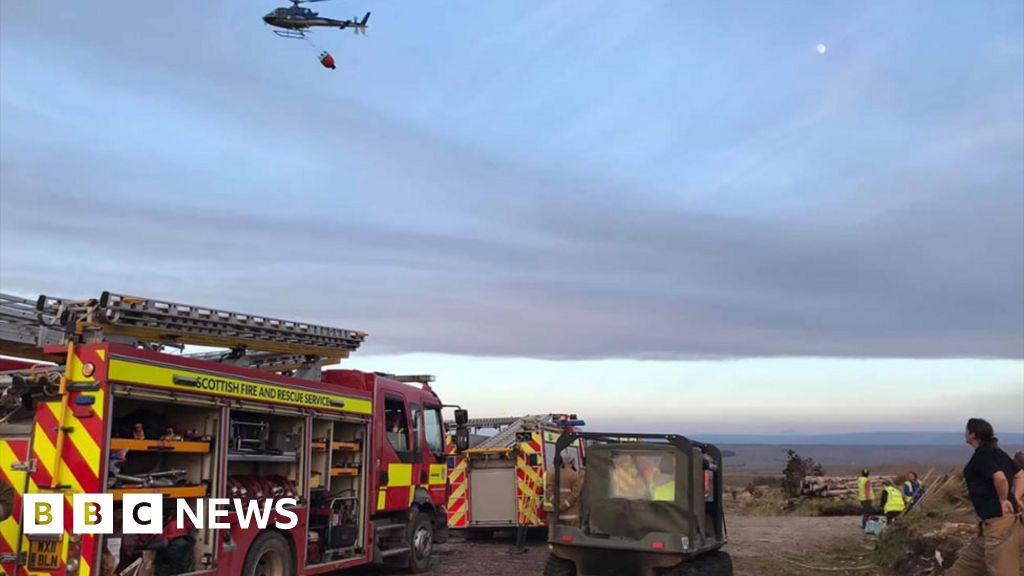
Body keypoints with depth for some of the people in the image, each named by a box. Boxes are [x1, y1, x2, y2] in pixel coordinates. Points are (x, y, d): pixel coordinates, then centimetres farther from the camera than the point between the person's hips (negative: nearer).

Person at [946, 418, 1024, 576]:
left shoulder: (981, 455, -13)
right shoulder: (996, 453, 14)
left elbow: (1000, 477, -29)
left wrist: (1004, 501, -13)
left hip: (997, 520, -10)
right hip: (995, 520, 10)